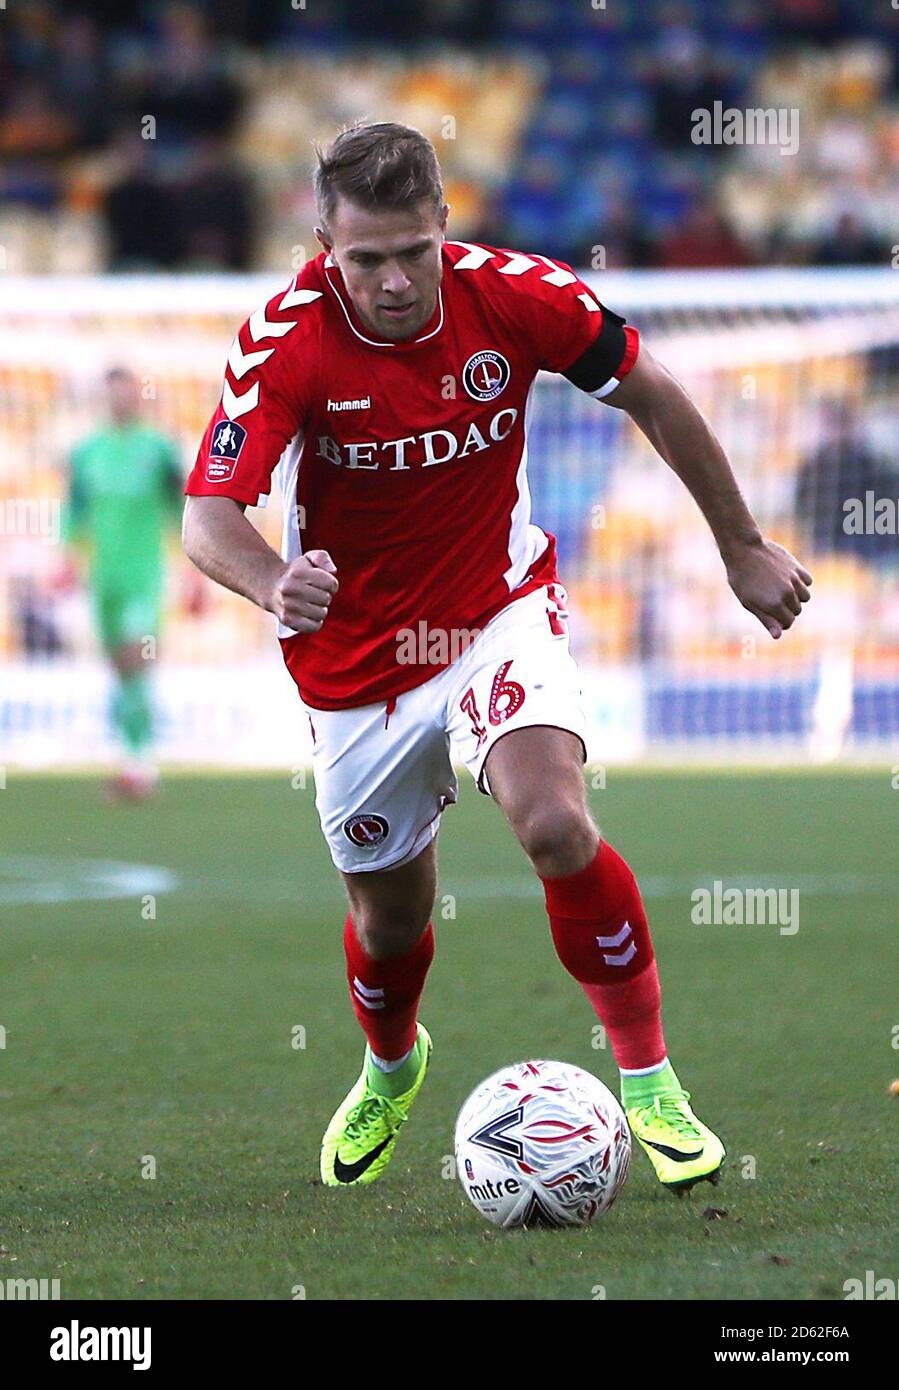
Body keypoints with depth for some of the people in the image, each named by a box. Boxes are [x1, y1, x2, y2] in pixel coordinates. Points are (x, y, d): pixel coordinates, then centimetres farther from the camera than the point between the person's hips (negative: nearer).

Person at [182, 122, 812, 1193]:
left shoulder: (513, 295, -18)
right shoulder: (284, 340, -22)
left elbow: (650, 393, -2)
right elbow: (208, 515, -28)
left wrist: (742, 547, 6)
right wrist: (273, 584, -50)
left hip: (499, 612, 0)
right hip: (357, 656, 1)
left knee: (553, 822, -27)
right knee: (391, 912, 13)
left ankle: (648, 1079, -9)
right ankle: (390, 1070, 50)